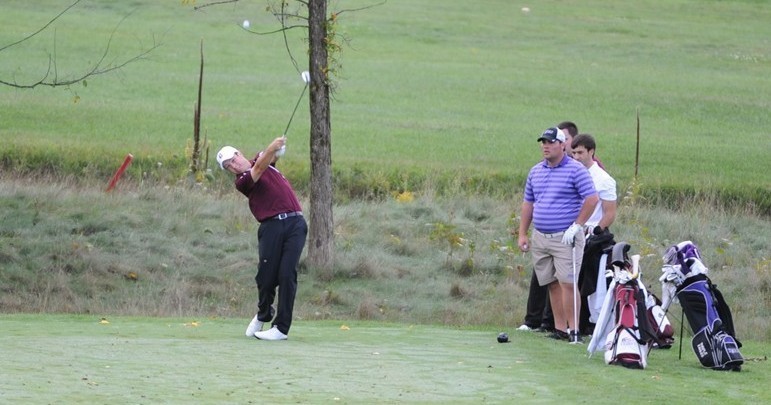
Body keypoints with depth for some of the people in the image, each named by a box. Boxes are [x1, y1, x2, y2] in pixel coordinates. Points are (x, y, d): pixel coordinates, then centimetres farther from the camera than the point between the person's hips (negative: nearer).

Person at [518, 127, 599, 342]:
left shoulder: (576, 170, -6)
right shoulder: (535, 171, 14)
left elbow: (592, 199, -10)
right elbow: (528, 203, 19)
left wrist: (576, 226, -13)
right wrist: (522, 234, 14)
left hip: (565, 237, -6)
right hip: (540, 237, 6)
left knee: (567, 282, -12)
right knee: (552, 284, 7)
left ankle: (573, 328, -10)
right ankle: (559, 328, 10)